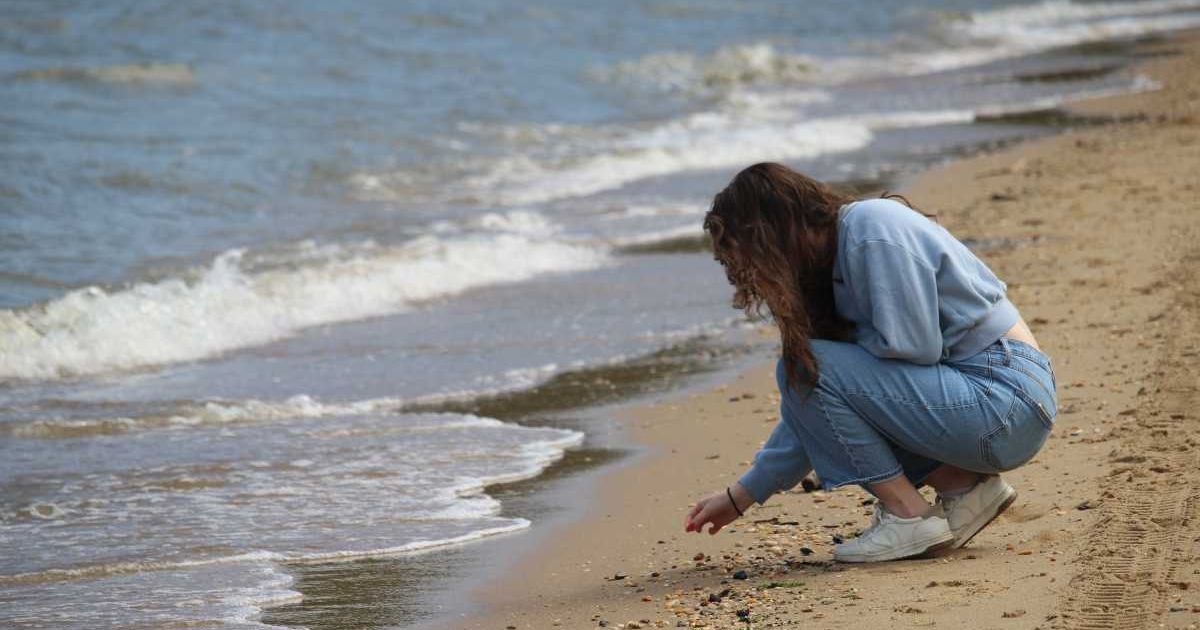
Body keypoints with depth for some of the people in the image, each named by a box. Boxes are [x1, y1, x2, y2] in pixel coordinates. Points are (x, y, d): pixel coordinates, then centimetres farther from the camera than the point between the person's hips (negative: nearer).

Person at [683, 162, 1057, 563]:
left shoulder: (874, 232, -14)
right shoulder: (840, 253, 14)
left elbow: (910, 346, -20)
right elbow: (813, 410, 18)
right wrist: (741, 496, 18)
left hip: (1006, 398, -10)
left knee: (807, 368, -13)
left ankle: (909, 516, -7)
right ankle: (965, 487, 9)